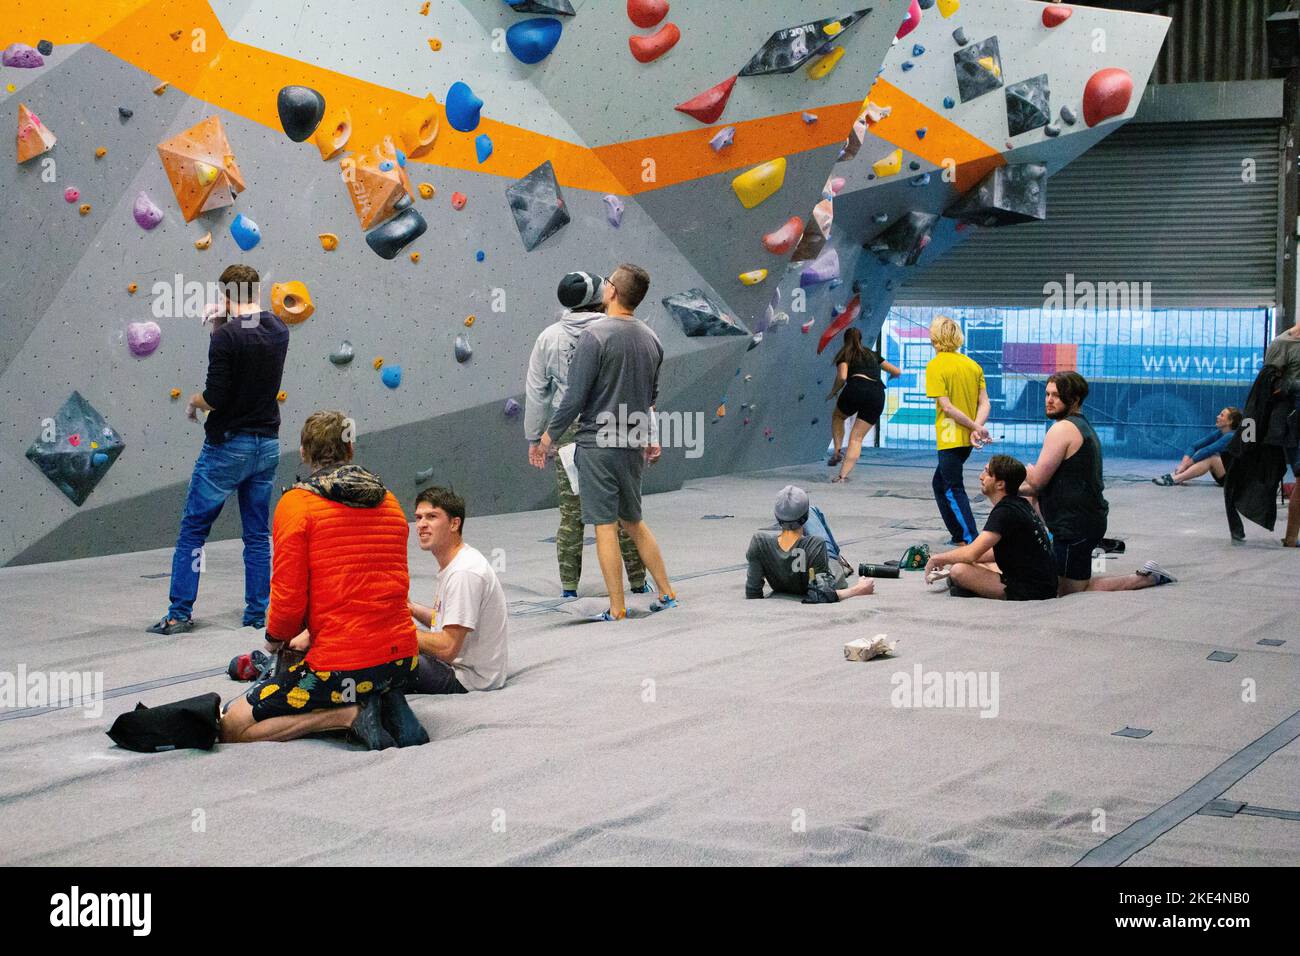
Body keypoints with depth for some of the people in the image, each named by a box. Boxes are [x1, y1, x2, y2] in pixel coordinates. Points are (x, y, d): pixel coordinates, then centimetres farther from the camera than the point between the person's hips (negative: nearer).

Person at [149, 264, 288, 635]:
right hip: (267, 444, 6)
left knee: (192, 531, 3)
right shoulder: (279, 331, 3)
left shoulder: (226, 336, -17)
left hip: (227, 445, -6)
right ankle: (257, 613, 12)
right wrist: (226, 322, 16)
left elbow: (215, 397, -19)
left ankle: (179, 614, 3)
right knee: (258, 535, 11)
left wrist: (193, 401, 1)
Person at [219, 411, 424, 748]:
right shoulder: (389, 501, 14)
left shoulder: (296, 502, -6)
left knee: (231, 727, 1)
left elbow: (288, 597, -11)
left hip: (342, 666, -7)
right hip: (402, 657, 7)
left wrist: (276, 639, 12)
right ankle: (388, 706, 6)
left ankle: (349, 714, -10)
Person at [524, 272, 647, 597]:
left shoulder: (549, 337, 2)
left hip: (568, 431, 2)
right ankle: (638, 581, 17)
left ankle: (569, 586, 10)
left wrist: (534, 438, 13)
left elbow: (536, 392, 6)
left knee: (571, 513, 7)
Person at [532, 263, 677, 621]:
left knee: (605, 525, -1)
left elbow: (575, 397, -14)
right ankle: (666, 594, 21)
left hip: (597, 443, -6)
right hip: (633, 444, 7)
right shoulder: (650, 339, 7)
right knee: (633, 521, 20)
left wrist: (549, 436, -4)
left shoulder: (595, 335, -14)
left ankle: (617, 610, 1)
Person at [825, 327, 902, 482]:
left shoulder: (845, 355, 15)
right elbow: (897, 371, 30)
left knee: (837, 416, 30)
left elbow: (842, 377, -4)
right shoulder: (873, 355, 28)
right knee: (857, 438, 6)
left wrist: (833, 392, 11)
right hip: (877, 393, 3)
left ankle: (838, 451, 12)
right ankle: (843, 474, -6)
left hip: (856, 388, -3)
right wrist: (891, 375, 52)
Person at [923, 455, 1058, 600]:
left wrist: (937, 558, -4)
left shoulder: (1005, 511, -18)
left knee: (959, 571, -21)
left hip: (1031, 592, -10)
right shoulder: (1019, 504, 12)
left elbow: (971, 554, -23)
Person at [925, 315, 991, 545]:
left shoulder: (936, 365, -11)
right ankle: (958, 534, 23)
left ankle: (971, 540, -7)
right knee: (940, 482, 21)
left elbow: (946, 407, -17)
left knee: (953, 490, -1)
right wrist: (976, 428, -10)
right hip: (968, 439, 7)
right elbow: (984, 404, 2)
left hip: (950, 438, -7)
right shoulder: (972, 364, 8)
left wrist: (976, 427, -14)